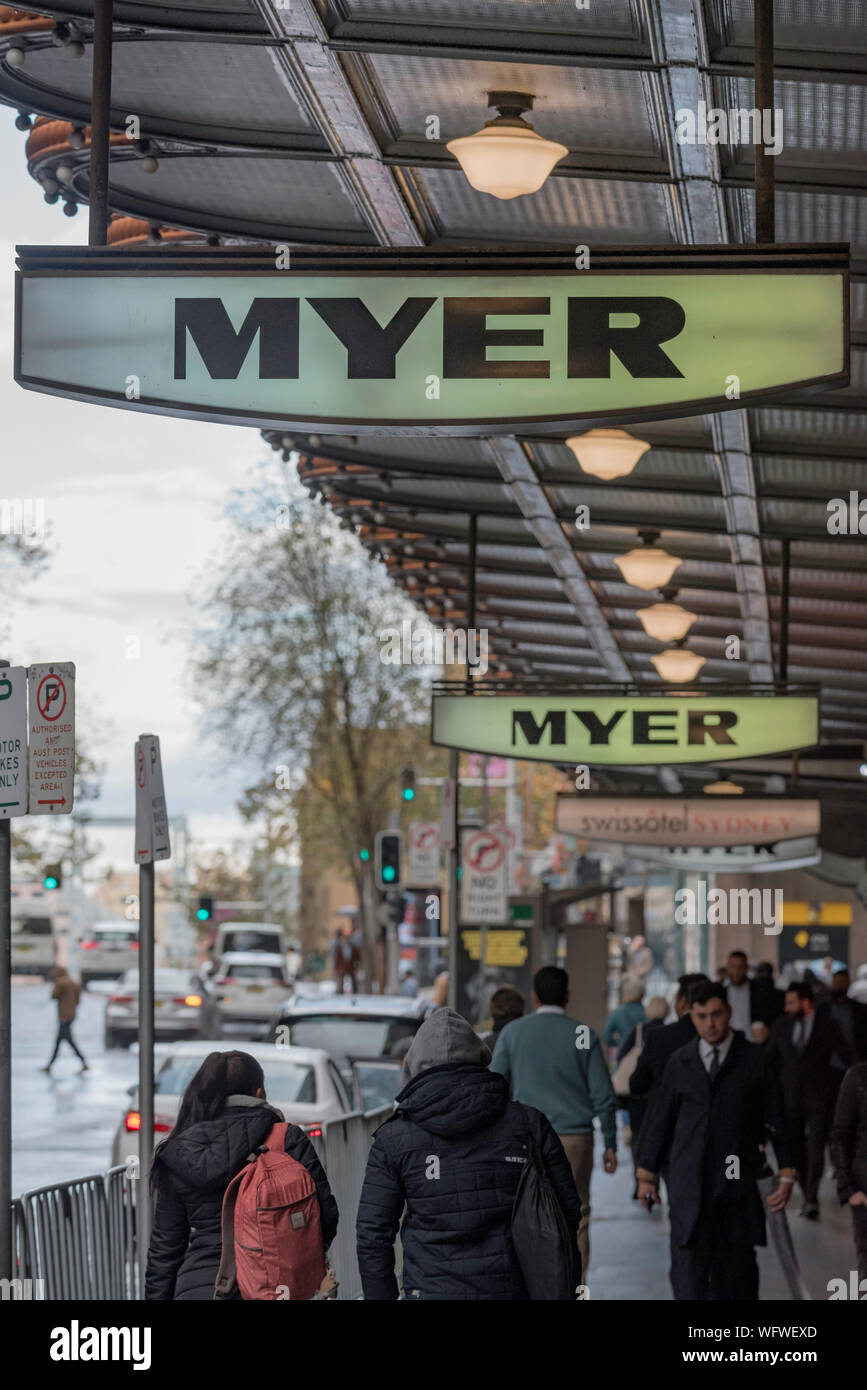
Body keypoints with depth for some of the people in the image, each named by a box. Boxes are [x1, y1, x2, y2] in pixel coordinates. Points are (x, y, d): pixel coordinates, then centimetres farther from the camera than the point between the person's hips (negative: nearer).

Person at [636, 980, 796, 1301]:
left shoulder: (754, 1061, 4)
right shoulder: (679, 1063, 9)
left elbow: (776, 1119, 5)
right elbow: (659, 1120, 14)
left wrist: (786, 1175, 1)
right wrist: (646, 1175, 14)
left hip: (737, 1182, -1)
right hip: (689, 1185, 1)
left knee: (737, 1265, 3)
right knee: (688, 1265, -8)